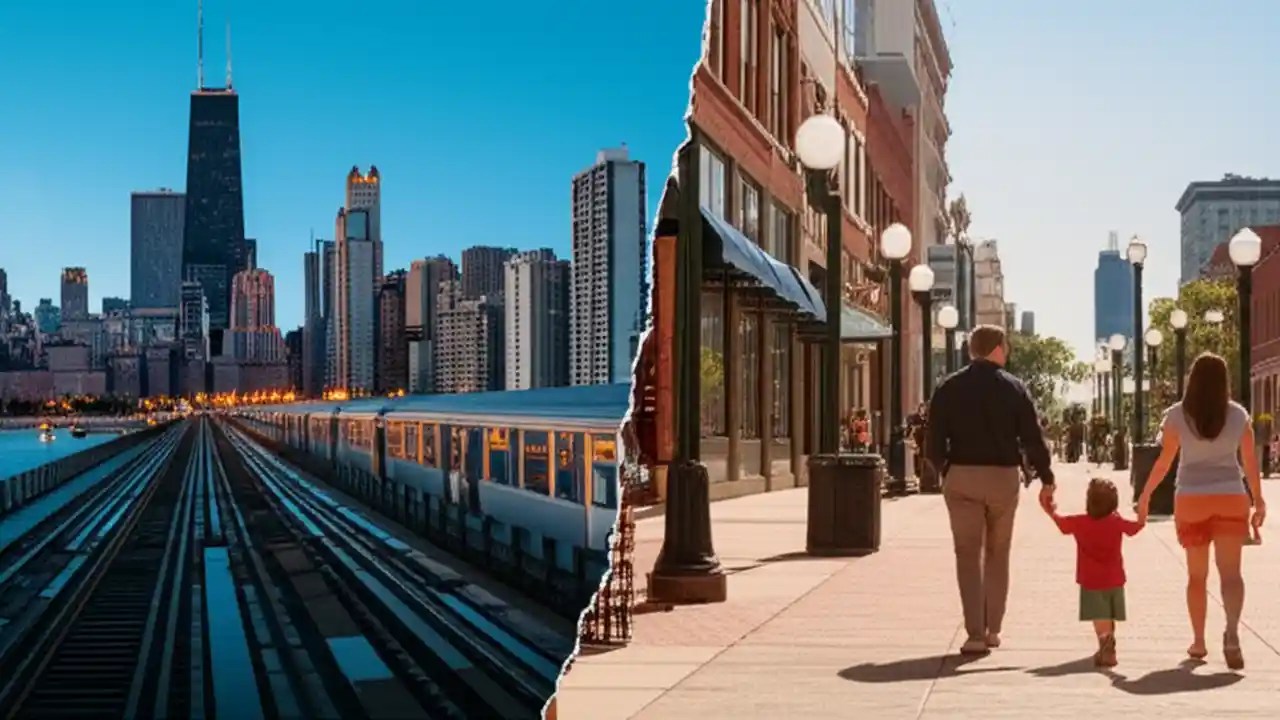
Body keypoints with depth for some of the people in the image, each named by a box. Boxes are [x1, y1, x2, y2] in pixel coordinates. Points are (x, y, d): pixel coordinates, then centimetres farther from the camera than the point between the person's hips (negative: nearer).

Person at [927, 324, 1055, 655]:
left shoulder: (949, 388, 0)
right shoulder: (1014, 387, -1)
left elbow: (935, 441, 0)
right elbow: (1033, 438, -3)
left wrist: (944, 471, 16)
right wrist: (1046, 479, 3)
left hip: (962, 478, 0)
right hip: (1004, 477, 1)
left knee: (968, 556, 2)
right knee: (997, 555, 14)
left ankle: (976, 633, -6)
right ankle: (992, 630, 18)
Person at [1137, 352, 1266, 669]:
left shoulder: (1177, 414, -3)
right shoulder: (1238, 414, 1)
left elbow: (1164, 462, -3)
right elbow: (1250, 462, 4)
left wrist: (1145, 495, 8)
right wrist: (1259, 501, 14)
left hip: (1191, 499, 0)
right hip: (1230, 497, 0)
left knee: (1197, 574, 13)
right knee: (1230, 571, -6)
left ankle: (1198, 641, 20)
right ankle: (1232, 631, -29)